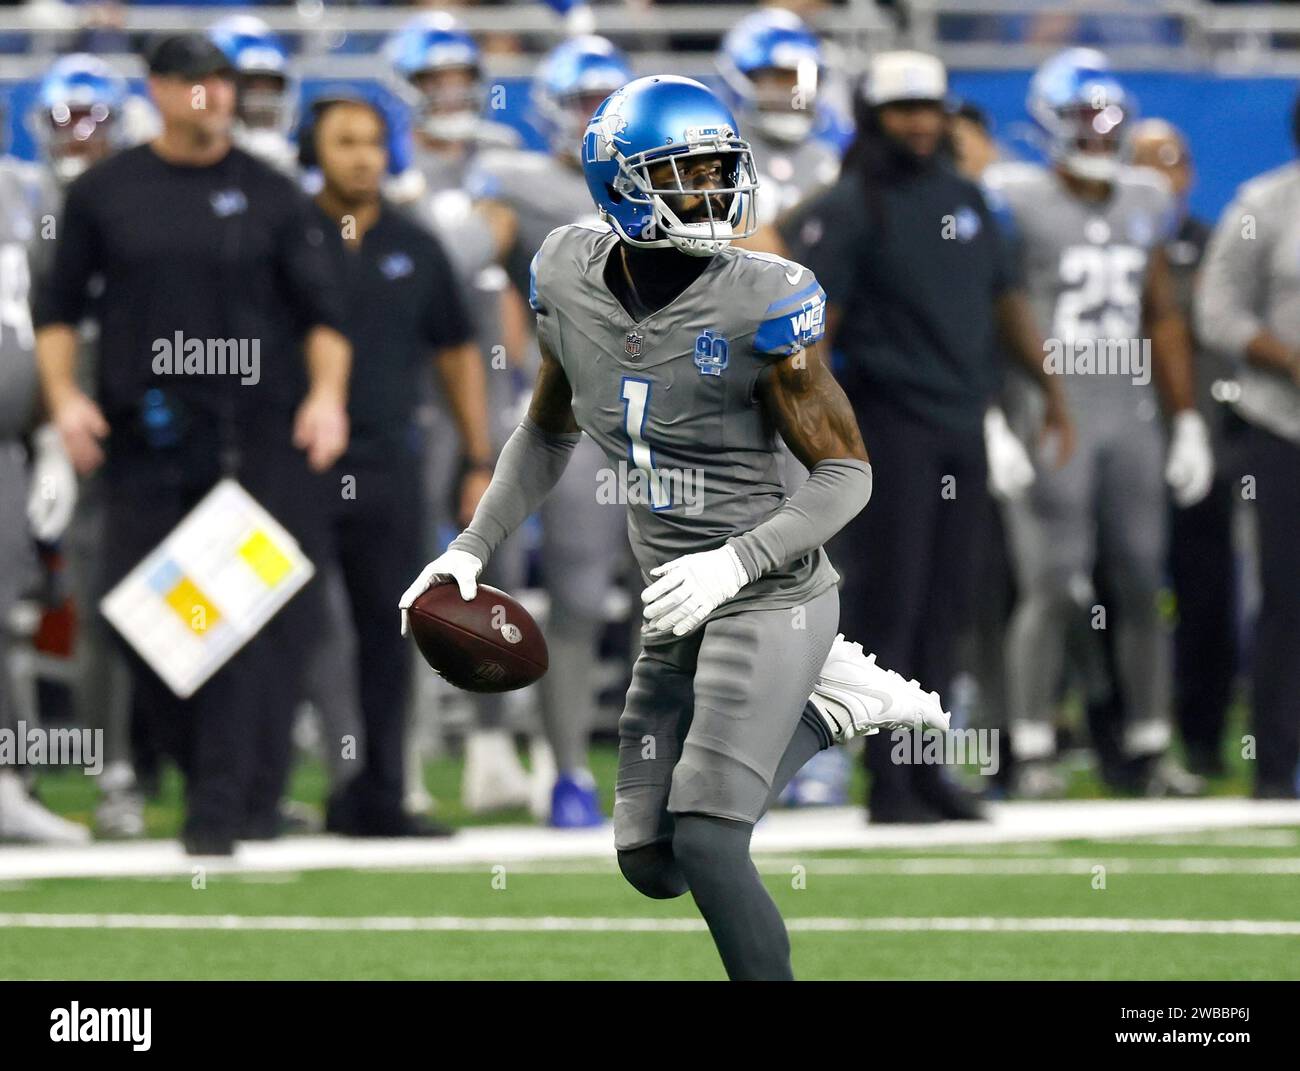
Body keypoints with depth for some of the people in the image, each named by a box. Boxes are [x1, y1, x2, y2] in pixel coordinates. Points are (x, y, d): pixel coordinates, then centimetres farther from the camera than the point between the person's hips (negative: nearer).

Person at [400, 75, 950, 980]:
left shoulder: (758, 304, -18)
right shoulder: (571, 281, -1)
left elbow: (845, 474, -12)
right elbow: (549, 436, 17)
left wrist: (737, 561, -26)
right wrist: (471, 549, 8)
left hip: (771, 600, -7)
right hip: (676, 615, 7)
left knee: (706, 843, -19)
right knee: (652, 864, 12)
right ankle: (833, 706, 27)